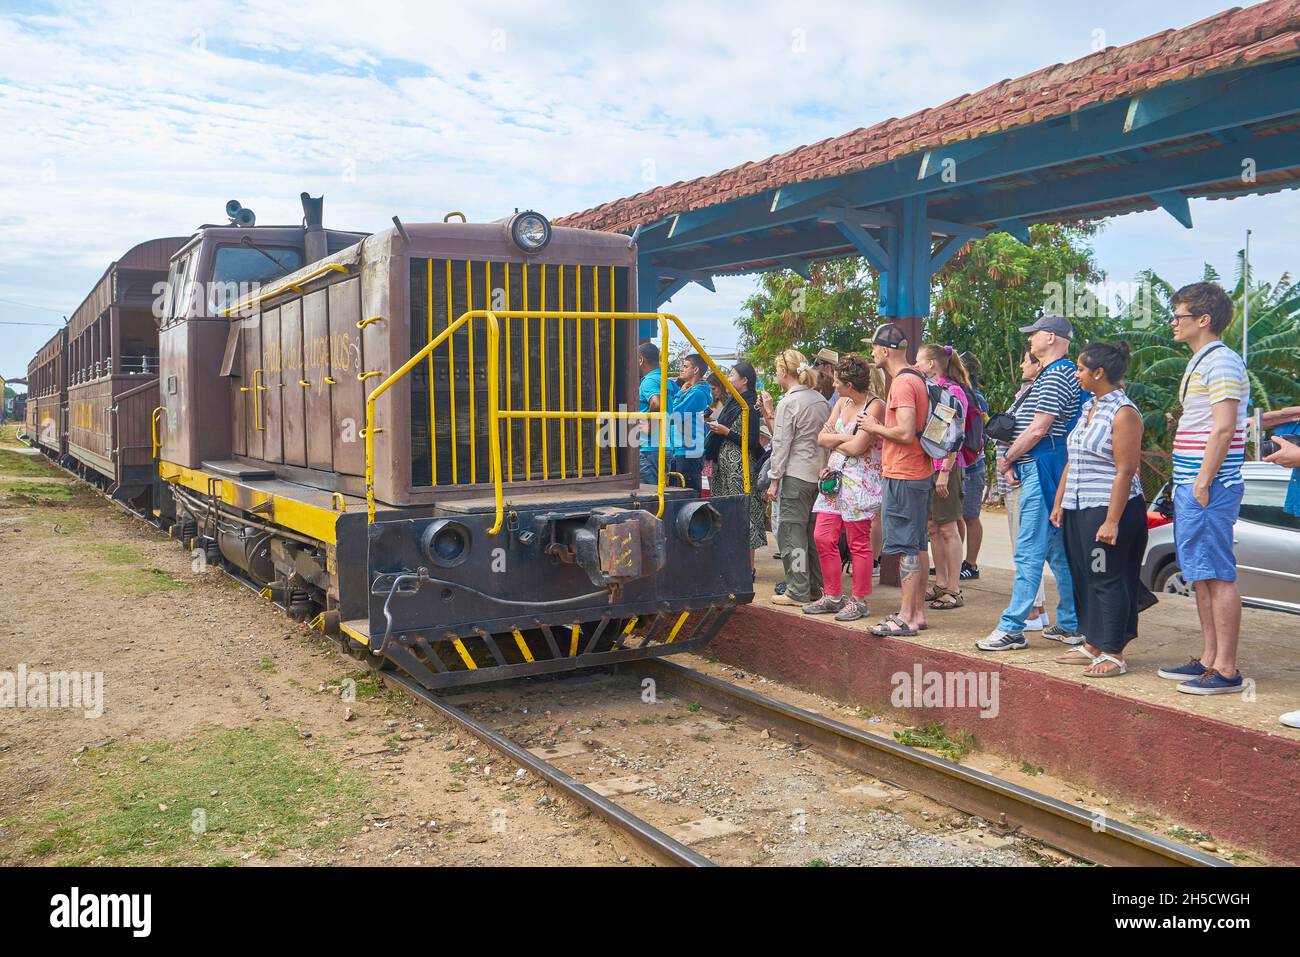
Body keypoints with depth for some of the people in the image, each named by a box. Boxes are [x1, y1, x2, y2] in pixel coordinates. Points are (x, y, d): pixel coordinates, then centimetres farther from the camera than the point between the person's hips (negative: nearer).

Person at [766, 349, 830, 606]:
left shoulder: (788, 402, -11)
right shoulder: (821, 400, 9)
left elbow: (781, 443, -10)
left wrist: (775, 479, -5)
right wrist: (824, 468, 17)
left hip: (797, 474, -7)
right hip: (819, 473, 7)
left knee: (792, 532, -1)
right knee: (812, 531, 14)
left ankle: (798, 592, 1)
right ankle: (815, 588, 19)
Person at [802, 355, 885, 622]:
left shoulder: (875, 406, -12)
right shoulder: (842, 403, 14)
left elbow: (857, 447, -19)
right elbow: (821, 438, 7)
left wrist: (833, 441, -1)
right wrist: (844, 438, -10)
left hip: (860, 481, -8)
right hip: (834, 478, 8)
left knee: (858, 544, -1)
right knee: (823, 538, 6)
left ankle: (859, 601, 10)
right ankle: (833, 596, 18)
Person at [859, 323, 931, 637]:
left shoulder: (902, 383, -17)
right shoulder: (917, 378, 15)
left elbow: (905, 432, -24)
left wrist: (874, 427, -10)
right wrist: (880, 426, 14)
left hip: (902, 476, -10)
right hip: (920, 472, 10)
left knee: (906, 548, -7)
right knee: (916, 546, 14)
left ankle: (905, 618, -2)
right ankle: (917, 611, 21)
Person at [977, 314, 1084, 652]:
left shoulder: (1057, 376, -12)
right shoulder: (1054, 374, 20)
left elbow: (1038, 429, -18)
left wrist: (1007, 459, -6)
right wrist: (1016, 461, 10)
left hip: (1041, 469, -11)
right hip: (1039, 469, 11)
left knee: (1030, 551, -9)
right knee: (1058, 550, 13)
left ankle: (1011, 628, -7)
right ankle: (1070, 624, 19)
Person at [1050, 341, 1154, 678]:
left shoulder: (1123, 413, -13)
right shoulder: (1088, 408, 14)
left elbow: (1125, 471, -18)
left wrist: (1112, 520, -22)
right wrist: (1059, 503, 17)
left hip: (1108, 510, -9)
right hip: (1078, 511, 9)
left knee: (1108, 580, -3)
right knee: (1084, 578, 12)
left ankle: (1113, 653, 6)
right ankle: (1092, 645, 23)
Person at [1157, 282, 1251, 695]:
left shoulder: (1221, 361, -12)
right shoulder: (1200, 362, 19)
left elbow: (1224, 428, -19)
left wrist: (1202, 482, -20)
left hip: (1209, 488, -10)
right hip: (1191, 486, 10)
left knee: (1217, 577, -7)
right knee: (1202, 578, 13)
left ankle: (1226, 670, -3)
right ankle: (1209, 660, 20)